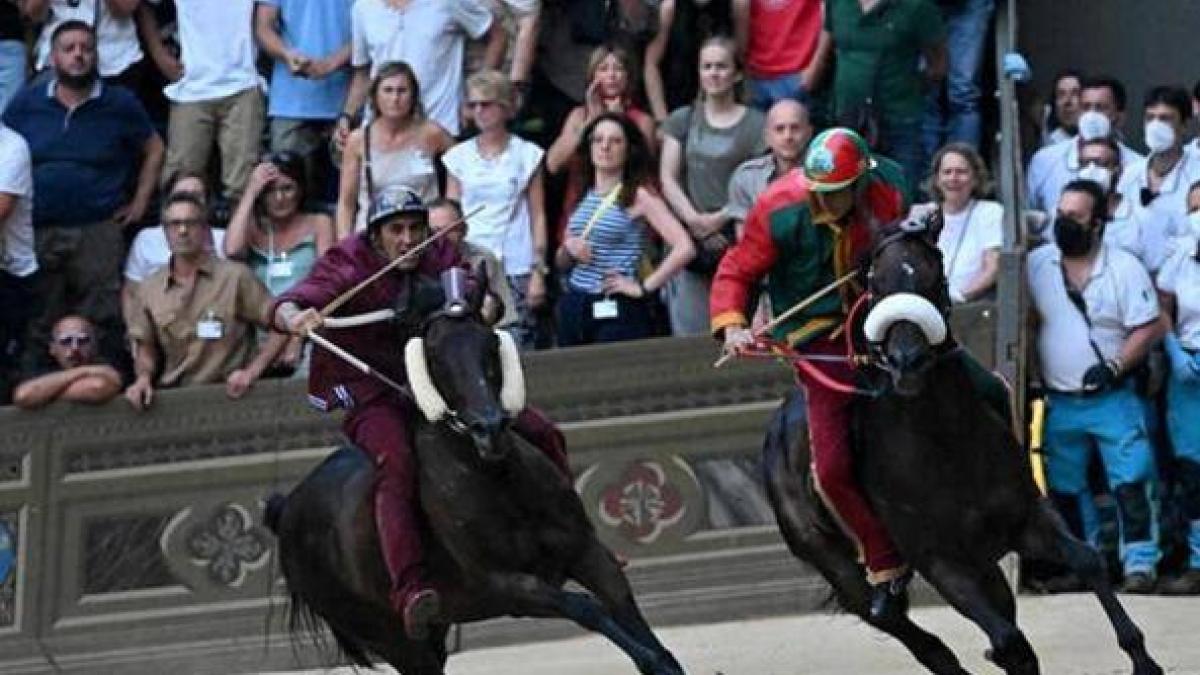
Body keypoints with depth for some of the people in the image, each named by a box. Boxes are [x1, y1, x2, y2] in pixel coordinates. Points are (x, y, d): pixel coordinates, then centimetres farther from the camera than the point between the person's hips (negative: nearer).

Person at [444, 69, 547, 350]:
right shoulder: (459, 156, 10)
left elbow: (538, 216, 5)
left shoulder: (526, 155, 5)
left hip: (516, 267, -2)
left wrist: (539, 271, -2)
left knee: (518, 346, -7)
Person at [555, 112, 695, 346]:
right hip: (573, 309, 5)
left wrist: (643, 287, -11)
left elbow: (684, 248, -15)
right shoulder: (581, 195, 12)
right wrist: (568, 249, -1)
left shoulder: (638, 195, -5)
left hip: (616, 312, -5)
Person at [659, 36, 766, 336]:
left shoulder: (755, 125, 4)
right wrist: (696, 221, -5)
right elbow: (668, 179, 8)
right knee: (689, 334, -3)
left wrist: (721, 218, -11)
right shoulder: (682, 120, 15)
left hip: (737, 241, -3)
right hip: (689, 241, 3)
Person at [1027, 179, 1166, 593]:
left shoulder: (1124, 268, -7)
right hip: (1058, 401, 4)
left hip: (1112, 399, -4)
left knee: (1131, 482, -11)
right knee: (1065, 489, 10)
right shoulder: (1037, 264, 3)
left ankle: (1140, 563, -11)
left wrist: (1115, 367, -18)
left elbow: (1149, 327, -8)